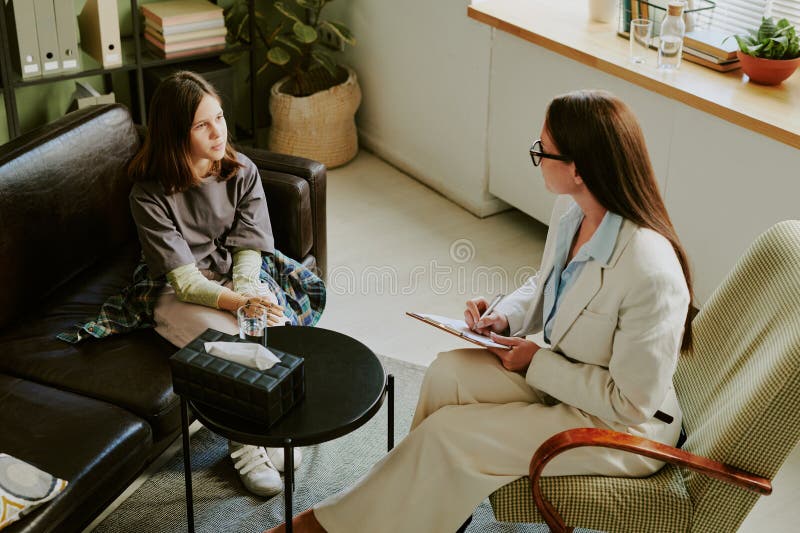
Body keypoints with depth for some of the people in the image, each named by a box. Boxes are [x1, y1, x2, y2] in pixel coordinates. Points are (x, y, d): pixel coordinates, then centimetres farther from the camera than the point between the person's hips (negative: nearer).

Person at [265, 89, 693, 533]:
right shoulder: (571, 209, -8)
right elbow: (543, 286, 13)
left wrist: (538, 362, -19)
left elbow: (632, 402, -26)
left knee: (447, 433, -13)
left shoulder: (650, 272, -34)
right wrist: (505, 317, -7)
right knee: (448, 371, -12)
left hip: (625, 429, -7)